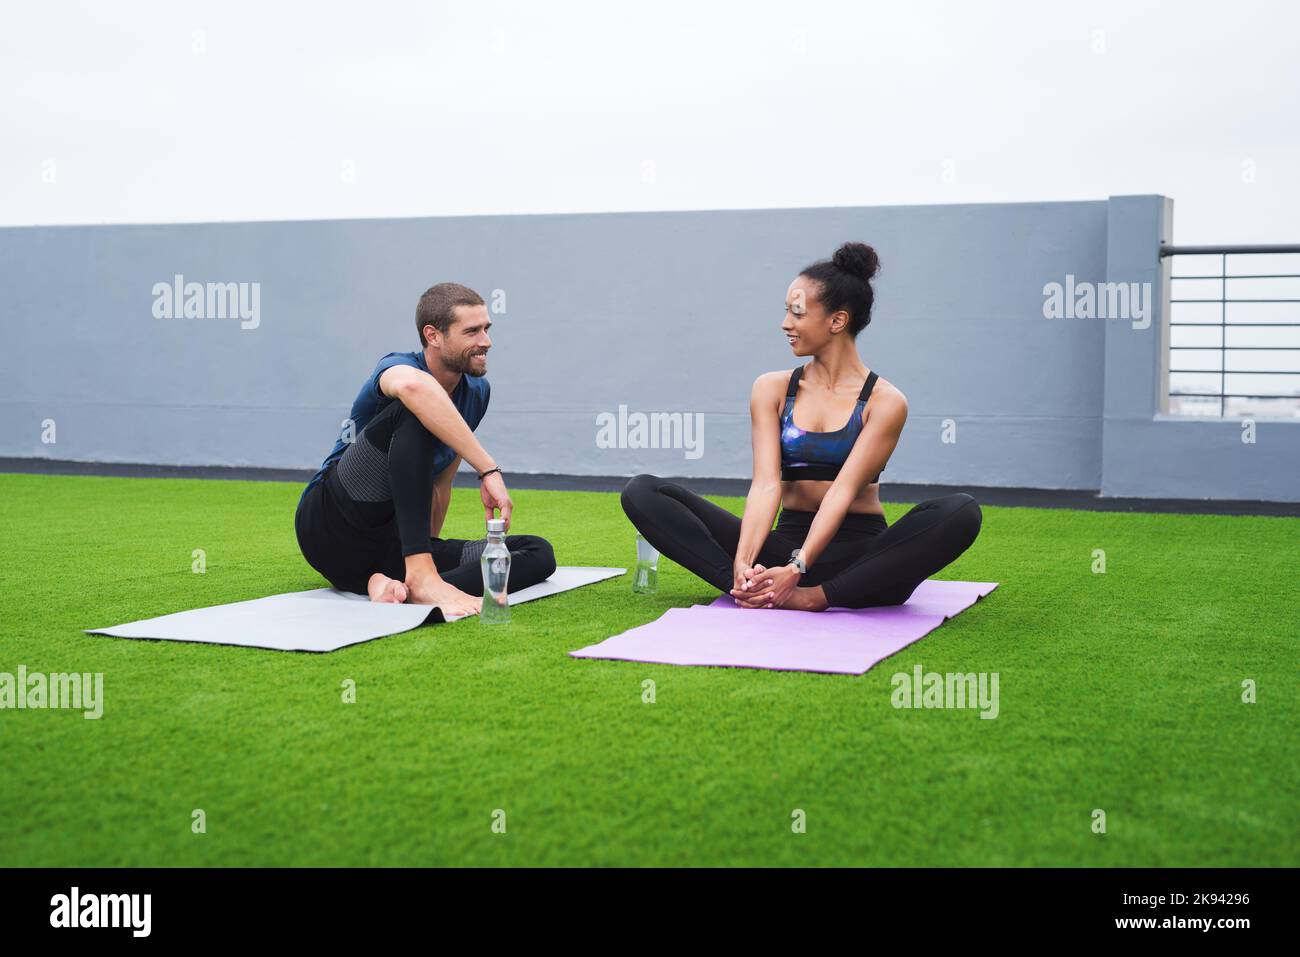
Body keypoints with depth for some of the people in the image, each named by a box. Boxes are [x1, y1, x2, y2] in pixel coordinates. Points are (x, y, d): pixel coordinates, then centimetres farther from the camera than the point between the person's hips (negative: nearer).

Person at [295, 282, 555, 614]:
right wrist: (488, 469, -43)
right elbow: (414, 386, -42)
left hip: (390, 547, 7)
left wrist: (427, 548, 19)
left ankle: (393, 583, -28)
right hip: (331, 525, -7)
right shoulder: (397, 365, -14)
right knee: (416, 411, -29)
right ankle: (421, 576, -38)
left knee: (538, 554, -8)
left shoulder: (477, 391, 7)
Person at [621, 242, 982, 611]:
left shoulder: (885, 401, -4)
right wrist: (743, 561, -26)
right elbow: (767, 484, -8)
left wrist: (797, 570, -29)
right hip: (788, 540, 3)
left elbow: (843, 492, -15)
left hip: (859, 551, -2)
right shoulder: (772, 389, 6)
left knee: (962, 512, -33)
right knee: (642, 492, -13)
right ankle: (755, 587, -34)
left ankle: (814, 597, -36)